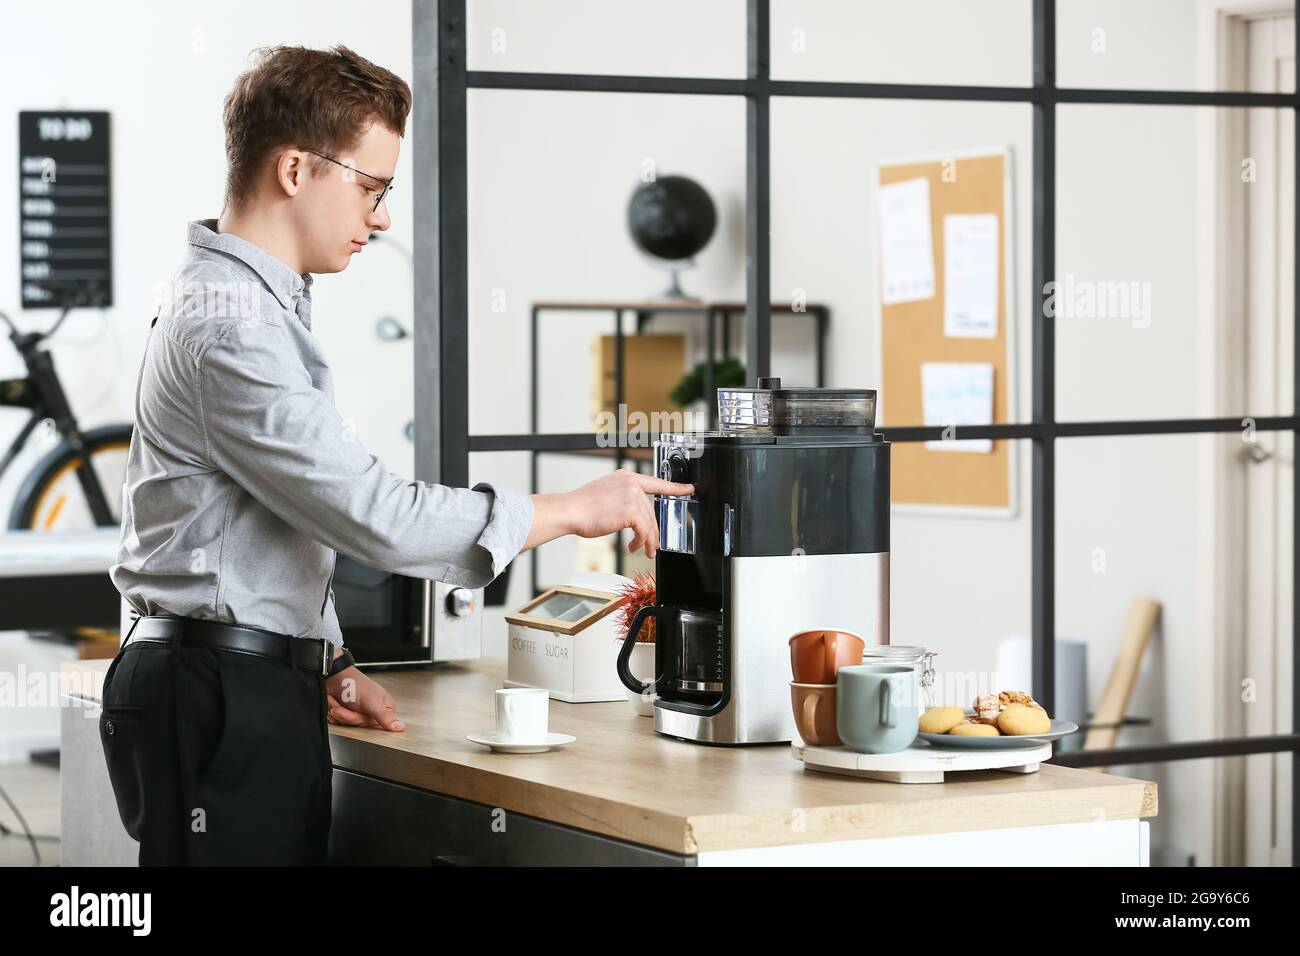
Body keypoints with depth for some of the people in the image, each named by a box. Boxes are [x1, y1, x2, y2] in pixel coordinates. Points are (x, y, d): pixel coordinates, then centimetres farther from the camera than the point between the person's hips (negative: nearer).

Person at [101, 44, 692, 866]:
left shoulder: (259, 306, 17)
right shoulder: (231, 330, -17)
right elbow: (379, 517, -21)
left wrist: (328, 667, 17)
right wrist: (576, 509, -13)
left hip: (260, 685, 10)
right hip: (220, 702, -10)